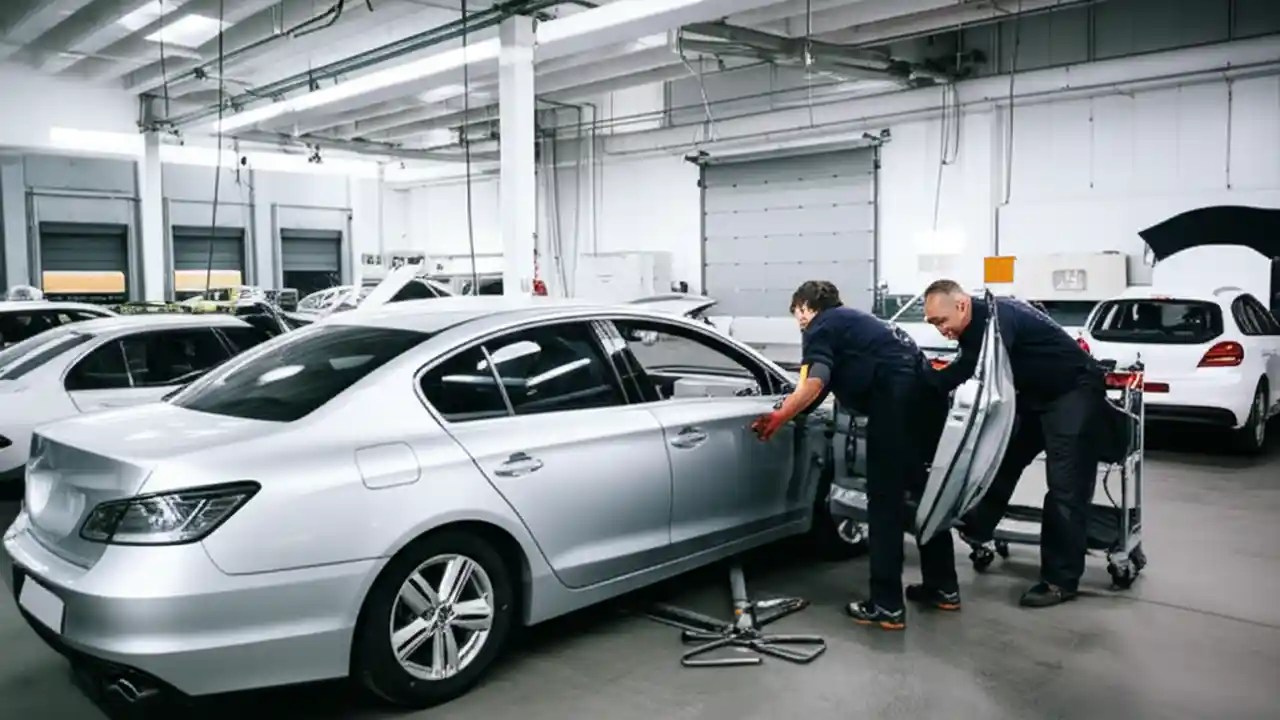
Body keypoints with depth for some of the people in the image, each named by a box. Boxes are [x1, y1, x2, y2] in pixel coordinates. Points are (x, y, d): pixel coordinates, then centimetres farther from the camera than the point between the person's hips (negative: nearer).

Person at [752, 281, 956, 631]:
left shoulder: (819, 327, 4)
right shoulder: (851, 320, 30)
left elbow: (815, 384, -13)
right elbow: (840, 379, 33)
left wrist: (779, 417, -5)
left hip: (897, 397, -9)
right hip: (927, 391, 9)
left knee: (885, 500, -2)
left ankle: (887, 606, 1)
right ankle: (943, 587, 29)